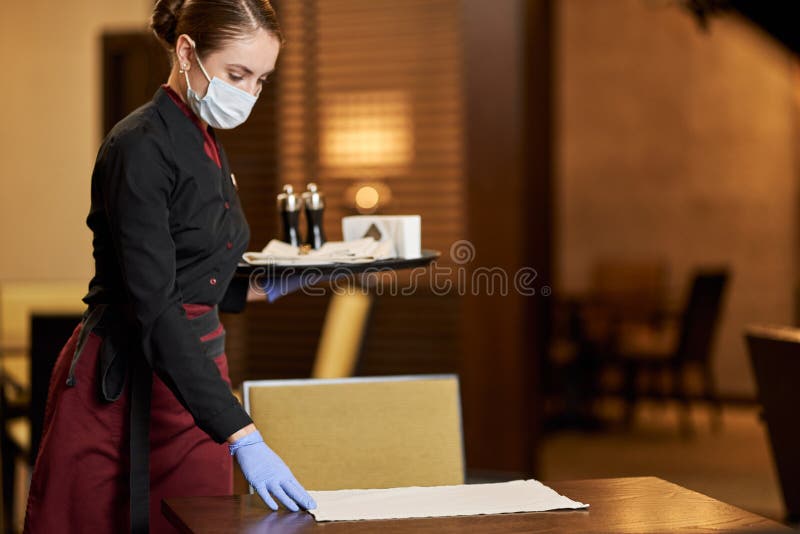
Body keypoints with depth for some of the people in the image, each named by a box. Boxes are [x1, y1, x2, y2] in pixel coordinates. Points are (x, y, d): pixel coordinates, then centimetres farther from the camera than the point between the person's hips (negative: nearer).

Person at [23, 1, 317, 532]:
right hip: (124, 389, -8)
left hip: (192, 374, 8)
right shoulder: (140, 147, -16)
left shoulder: (206, 145, 11)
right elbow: (152, 309, -24)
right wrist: (242, 437, -30)